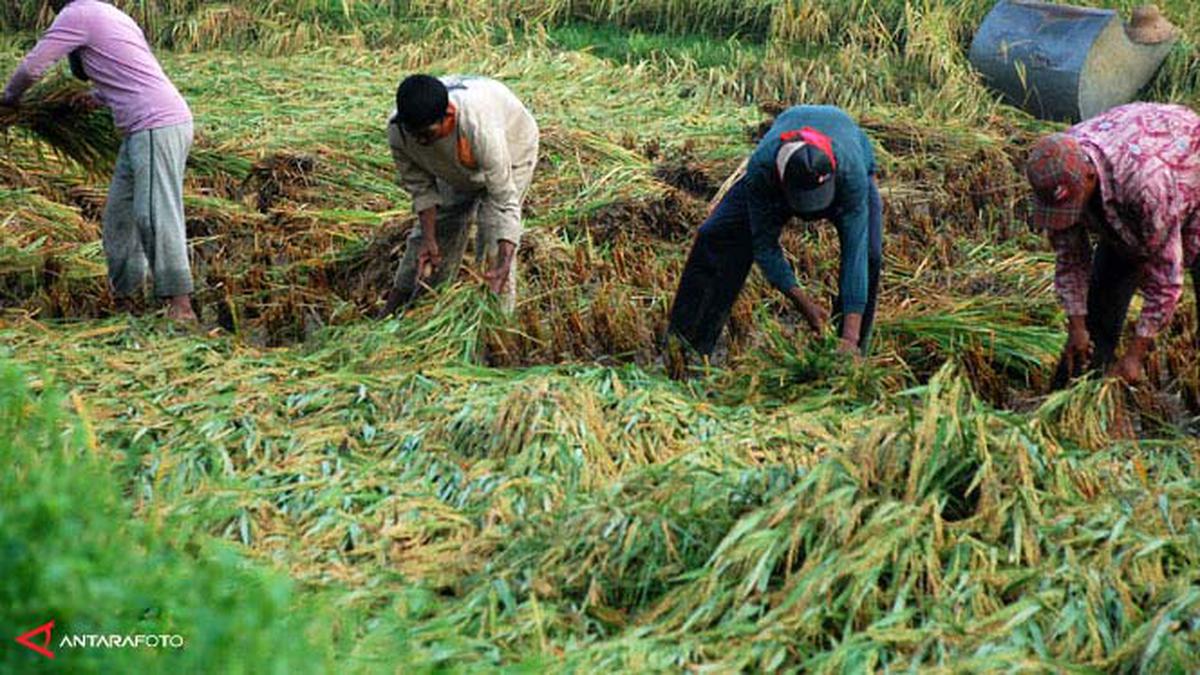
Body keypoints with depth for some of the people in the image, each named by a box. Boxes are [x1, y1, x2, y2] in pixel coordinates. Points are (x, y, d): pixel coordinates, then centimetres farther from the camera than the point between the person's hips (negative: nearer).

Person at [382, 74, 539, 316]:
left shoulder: (481, 129, -49)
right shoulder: (398, 131, -35)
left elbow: (504, 200, -43)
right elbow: (421, 187, -18)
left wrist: (504, 264, -51)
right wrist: (429, 239, -27)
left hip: (511, 150, -4)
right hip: (456, 168, 5)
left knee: (493, 243, -16)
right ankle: (389, 316, 25)